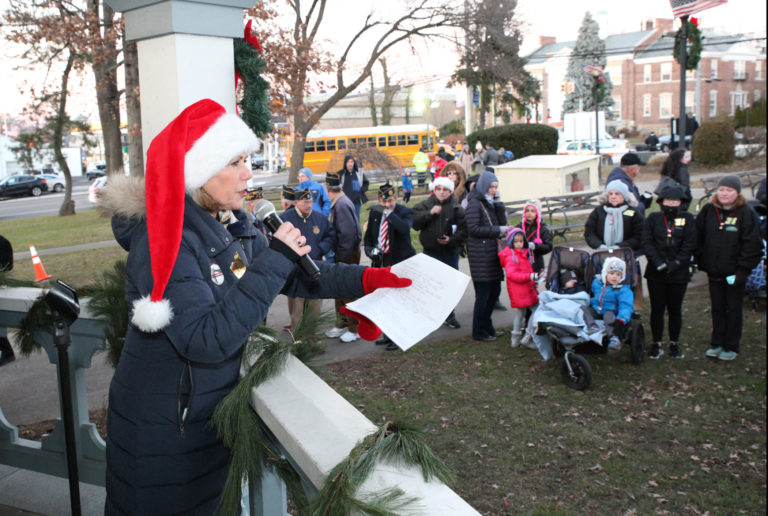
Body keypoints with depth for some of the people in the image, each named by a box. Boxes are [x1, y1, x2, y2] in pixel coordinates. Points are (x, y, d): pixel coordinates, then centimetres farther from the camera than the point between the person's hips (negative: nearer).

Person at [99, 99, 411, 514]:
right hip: (164, 429, -7)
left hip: (217, 413, 7)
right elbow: (204, 341, -33)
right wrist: (273, 261, -31)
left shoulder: (232, 224, 0)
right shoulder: (162, 240, -25)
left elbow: (294, 277, 8)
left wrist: (366, 279, -3)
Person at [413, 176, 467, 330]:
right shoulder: (425, 205, 2)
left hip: (450, 252, 0)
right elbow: (415, 222, -8)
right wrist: (429, 213, -19)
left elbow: (463, 229, -5)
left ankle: (450, 316, 21)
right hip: (430, 251, 0)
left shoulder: (456, 207, -2)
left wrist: (452, 240, -18)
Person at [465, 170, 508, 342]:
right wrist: (497, 230, -16)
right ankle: (479, 332, 7)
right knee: (483, 293, -3)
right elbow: (473, 228, -18)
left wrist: (500, 208, -2)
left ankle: (487, 326, 26)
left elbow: (501, 225, 14)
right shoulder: (475, 204, -9)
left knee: (495, 290, 12)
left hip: (492, 252, 8)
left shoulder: (491, 203, 17)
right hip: (480, 254, -8)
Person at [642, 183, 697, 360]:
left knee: (675, 309, 8)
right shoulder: (653, 218, 3)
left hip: (678, 274, 0)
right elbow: (647, 243, -3)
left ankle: (674, 343, 21)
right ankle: (657, 344, 15)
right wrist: (659, 263, -14)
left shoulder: (687, 219, 2)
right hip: (655, 273, 0)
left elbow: (689, 246, -4)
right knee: (657, 309, 5)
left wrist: (674, 264, -14)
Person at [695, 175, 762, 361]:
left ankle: (732, 347, 18)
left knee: (733, 309, 8)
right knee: (717, 308, 13)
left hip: (734, 273, -4)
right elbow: (699, 237, 7)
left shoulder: (746, 213, -9)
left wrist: (742, 270, -14)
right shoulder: (708, 210, 2)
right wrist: (700, 261, 1)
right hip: (713, 271, 4)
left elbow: (752, 245, -10)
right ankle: (717, 343, 24)